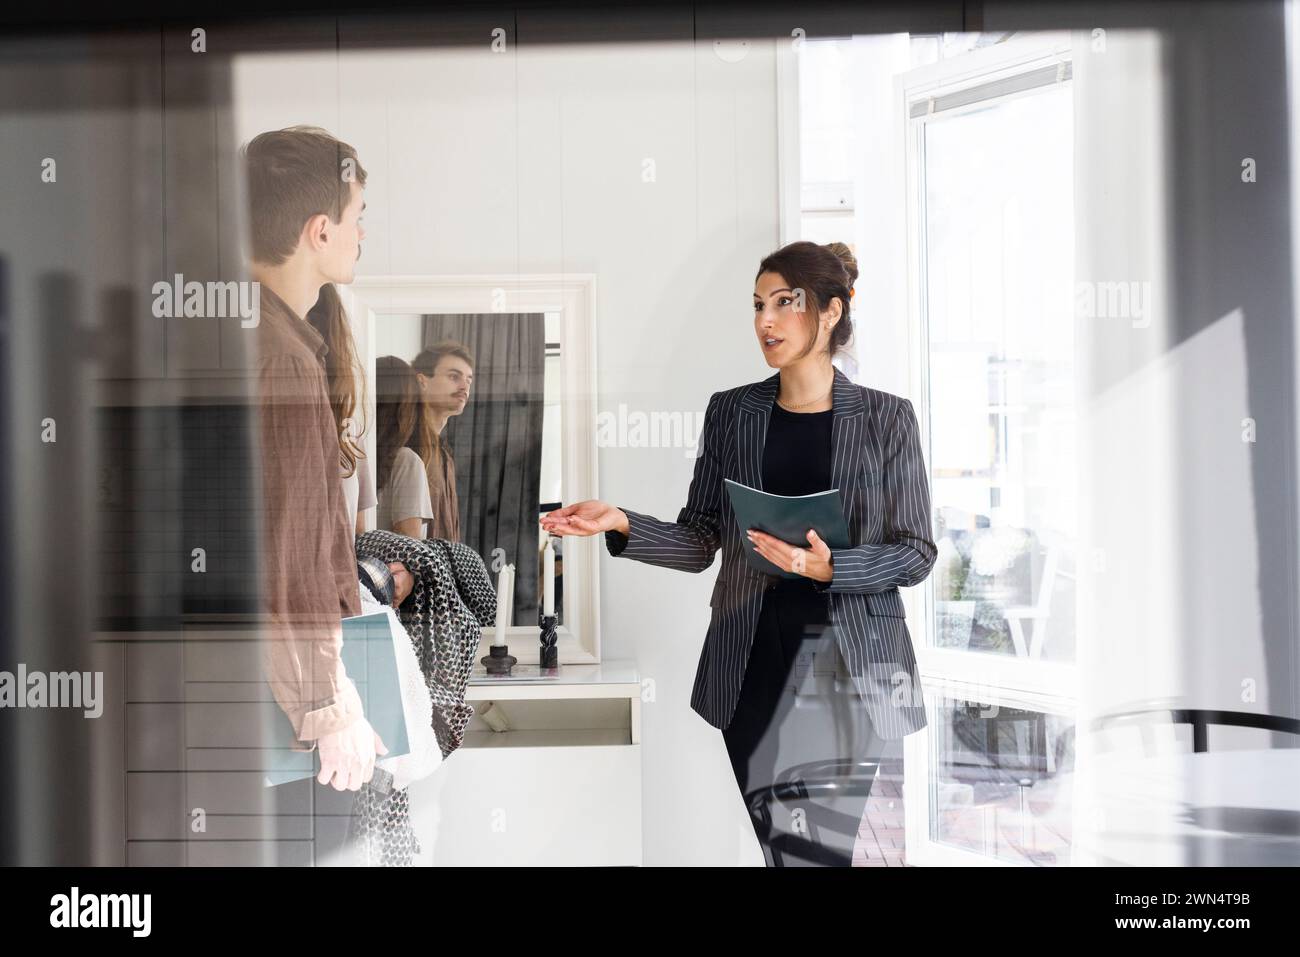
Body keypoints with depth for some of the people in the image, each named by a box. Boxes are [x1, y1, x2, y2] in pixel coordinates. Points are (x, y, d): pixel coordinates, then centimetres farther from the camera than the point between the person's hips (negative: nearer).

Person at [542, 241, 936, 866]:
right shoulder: (732, 413, 10)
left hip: (853, 667, -2)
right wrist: (621, 525, -7)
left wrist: (829, 568, -15)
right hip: (754, 666, 2)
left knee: (824, 848, -7)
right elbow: (699, 543, 8)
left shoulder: (885, 418, 3)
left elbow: (915, 552, 1)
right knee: (780, 845, -1)